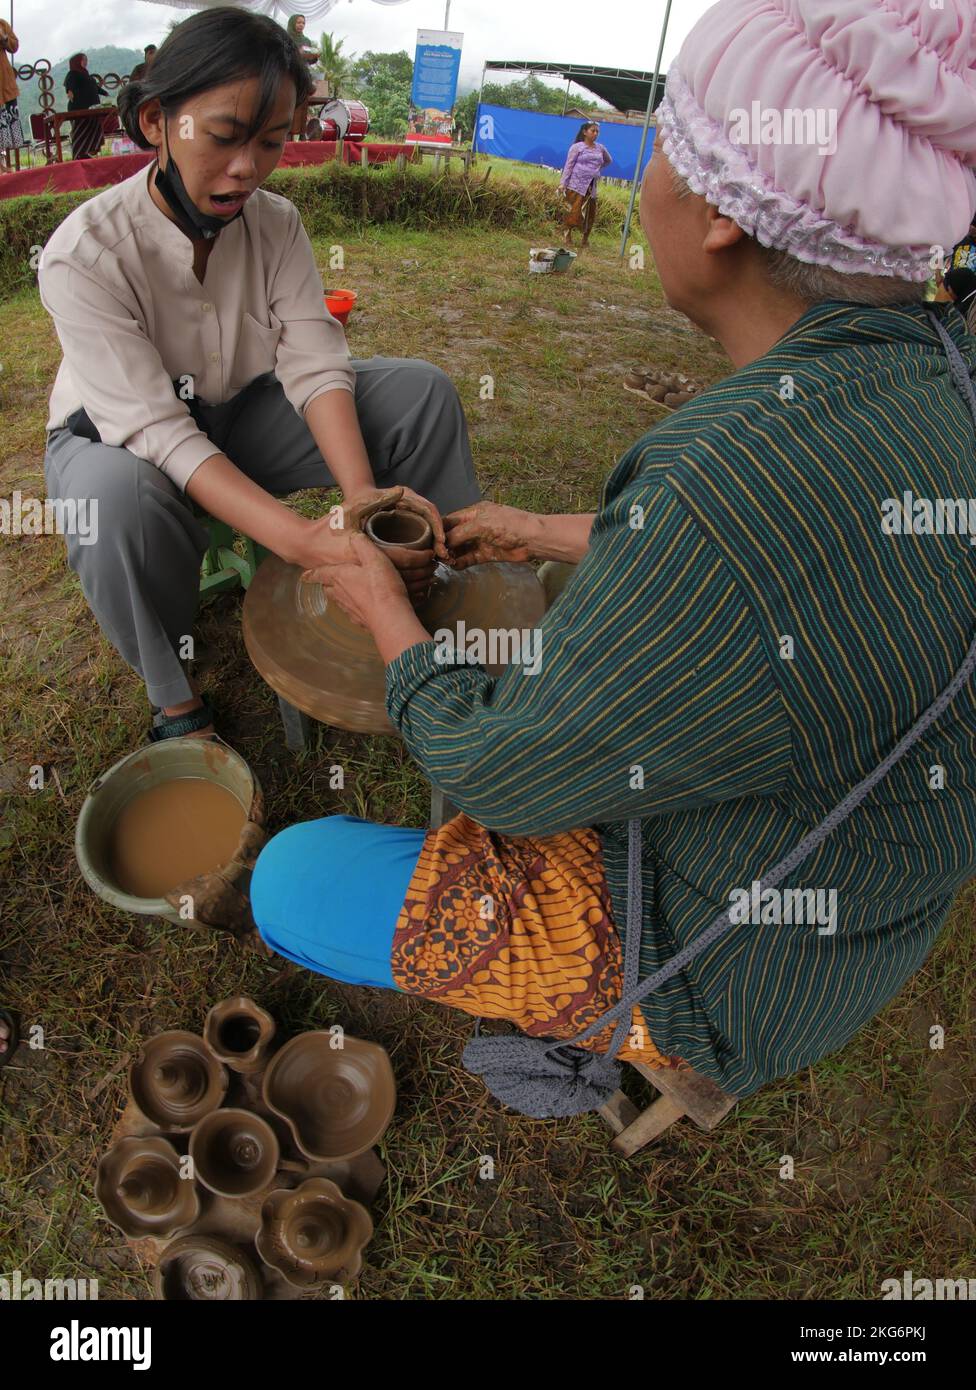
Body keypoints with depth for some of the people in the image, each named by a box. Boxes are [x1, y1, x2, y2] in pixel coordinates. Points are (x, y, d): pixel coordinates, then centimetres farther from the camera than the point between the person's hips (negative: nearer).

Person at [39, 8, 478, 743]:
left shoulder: (277, 223, -12)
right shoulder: (84, 253, -26)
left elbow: (315, 364, -19)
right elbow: (157, 433, -34)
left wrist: (359, 493, -39)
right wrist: (302, 541, -47)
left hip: (240, 416, 4)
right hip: (118, 438, -4)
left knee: (422, 389, -12)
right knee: (121, 498, -43)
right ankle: (177, 700, -16)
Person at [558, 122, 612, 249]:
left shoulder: (600, 148, 13)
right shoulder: (577, 147, -1)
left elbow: (609, 160, 30)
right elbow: (569, 165, -5)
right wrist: (562, 183, -14)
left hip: (591, 186, 5)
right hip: (576, 185, -5)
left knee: (590, 213, 3)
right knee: (574, 211, -8)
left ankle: (585, 239, 14)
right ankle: (567, 235, 7)